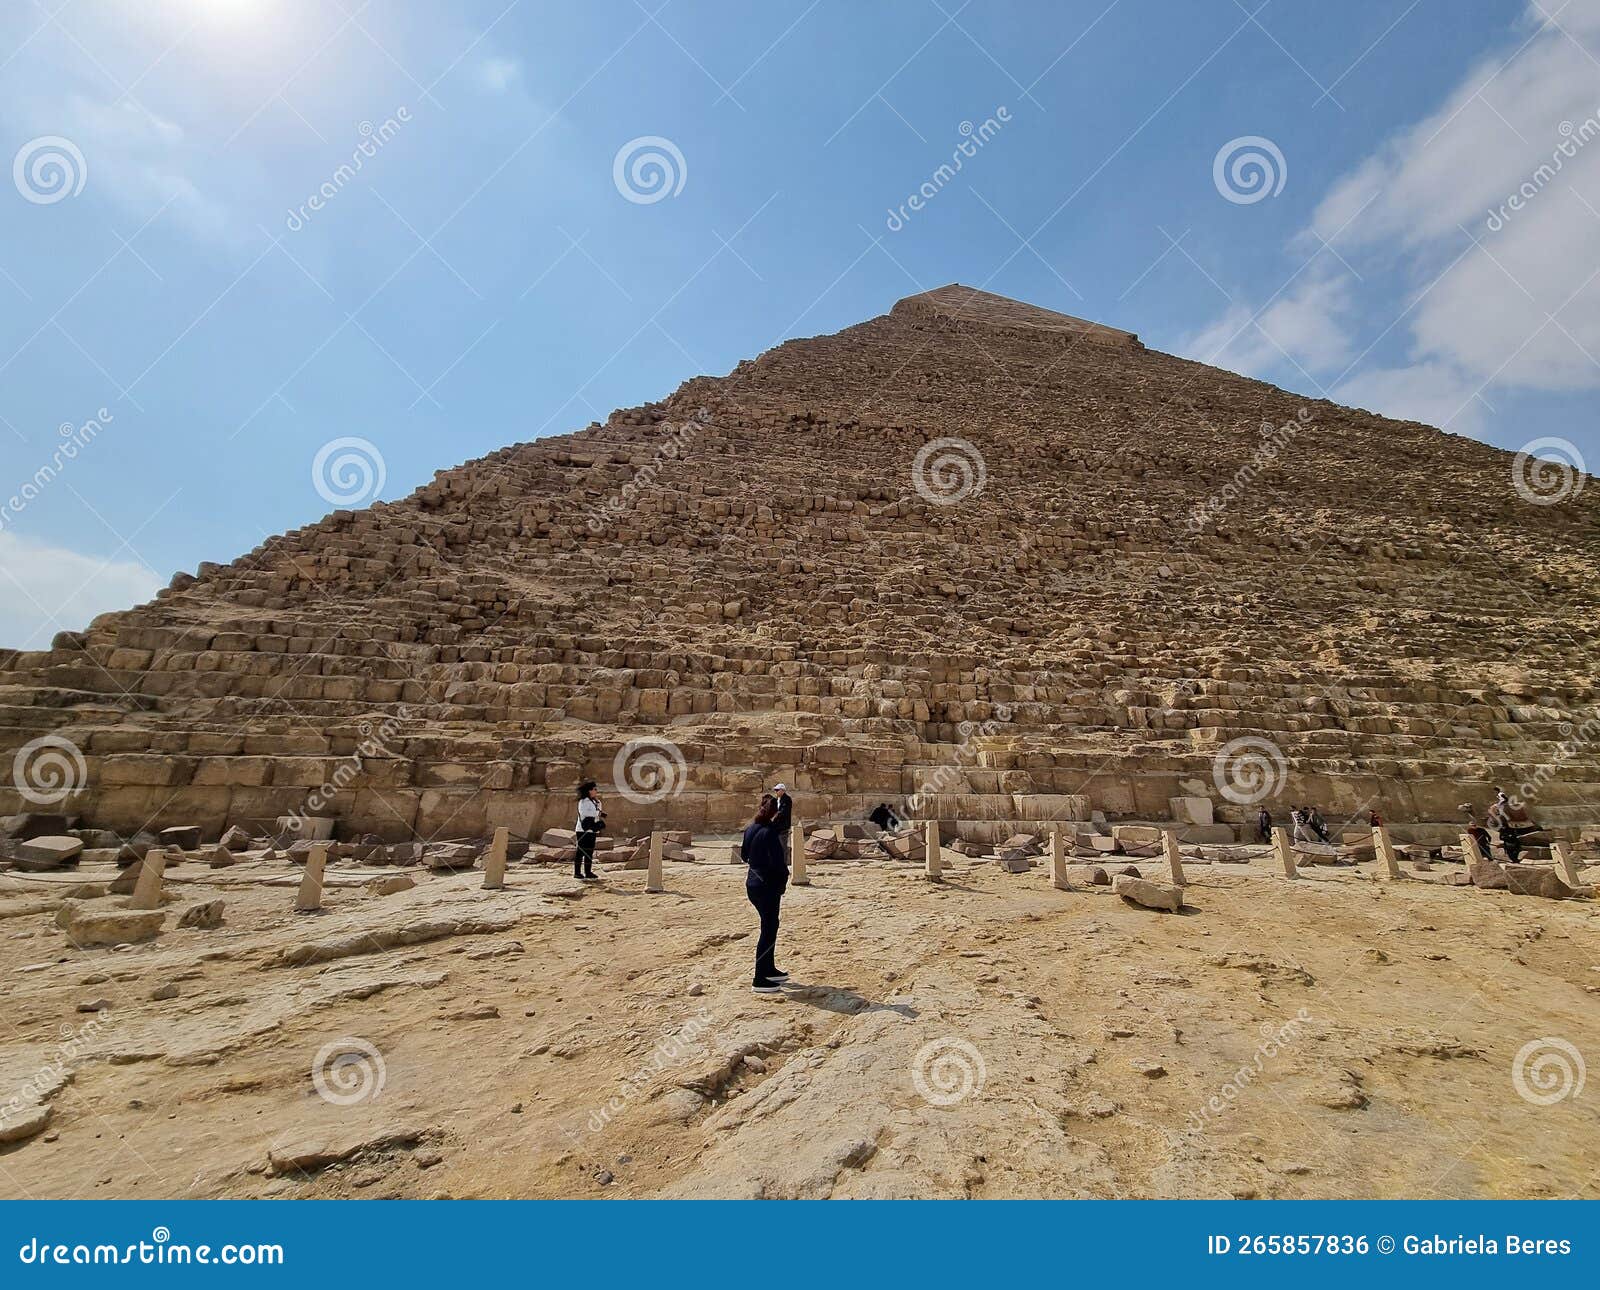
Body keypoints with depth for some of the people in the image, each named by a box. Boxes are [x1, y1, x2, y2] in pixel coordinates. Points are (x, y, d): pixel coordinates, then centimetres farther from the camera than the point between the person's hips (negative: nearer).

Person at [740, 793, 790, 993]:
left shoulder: (750, 830, 4)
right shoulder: (769, 833, -21)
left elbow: (744, 855, 15)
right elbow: (777, 862, -22)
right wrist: (785, 872, -4)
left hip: (752, 884, 8)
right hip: (768, 886, -8)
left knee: (770, 925, 22)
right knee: (768, 929, 1)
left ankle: (769, 969, 34)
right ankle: (760, 980, 6)